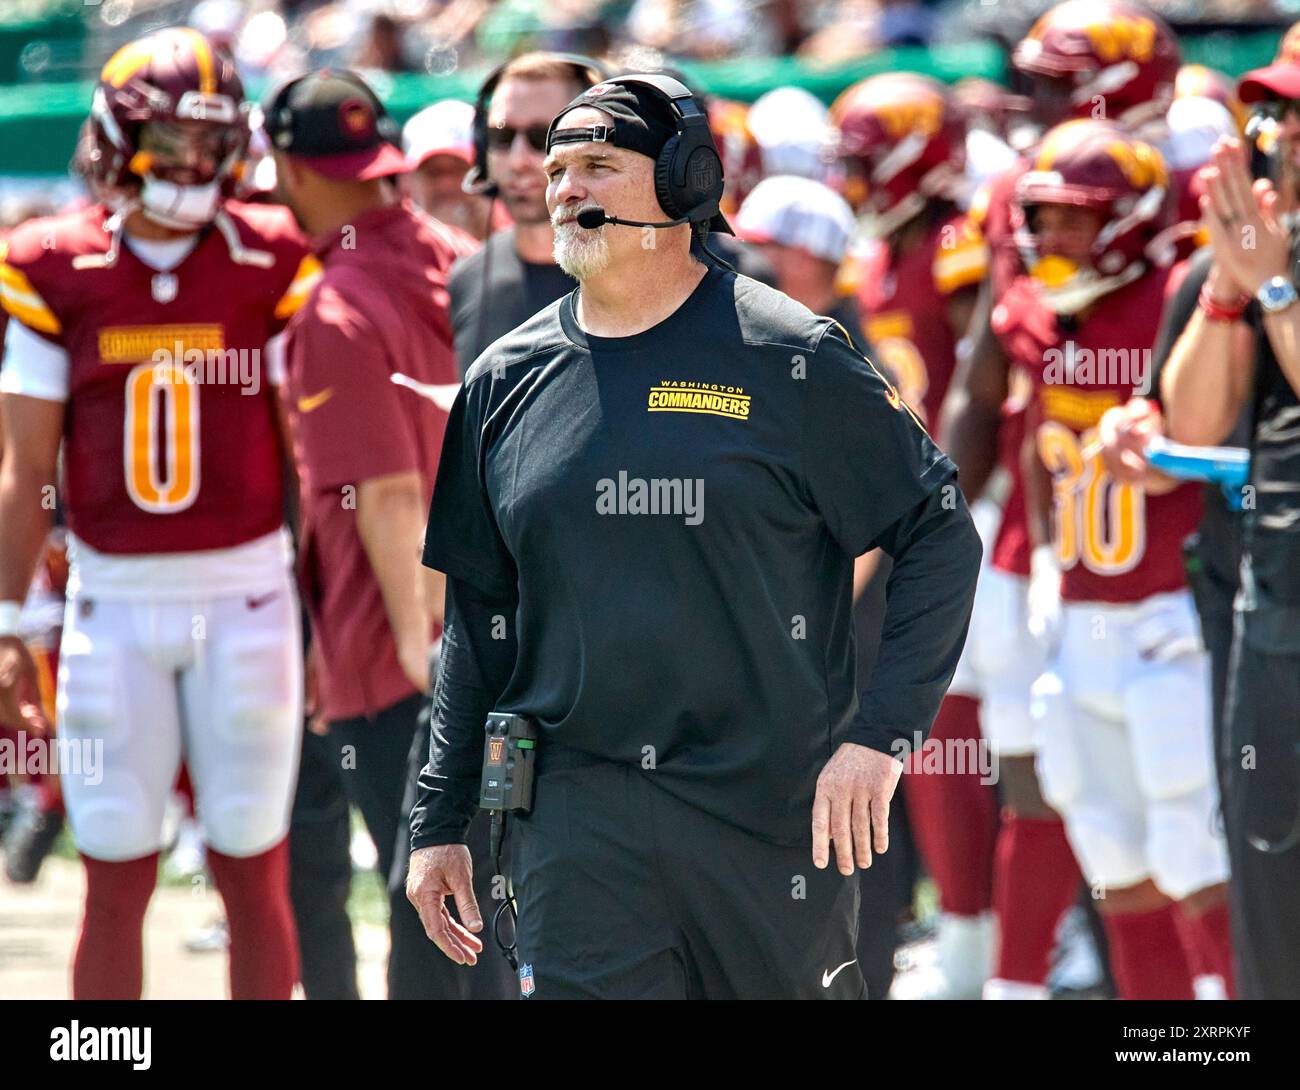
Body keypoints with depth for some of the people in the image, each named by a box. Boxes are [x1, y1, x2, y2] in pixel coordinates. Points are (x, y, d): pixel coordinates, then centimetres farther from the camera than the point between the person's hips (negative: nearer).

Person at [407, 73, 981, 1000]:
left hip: (775, 812, -3)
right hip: (577, 823, 3)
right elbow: (480, 620, 17)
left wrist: (880, 734, -10)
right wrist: (440, 822, 14)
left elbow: (940, 535, -1)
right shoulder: (507, 382, 10)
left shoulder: (787, 360, -2)